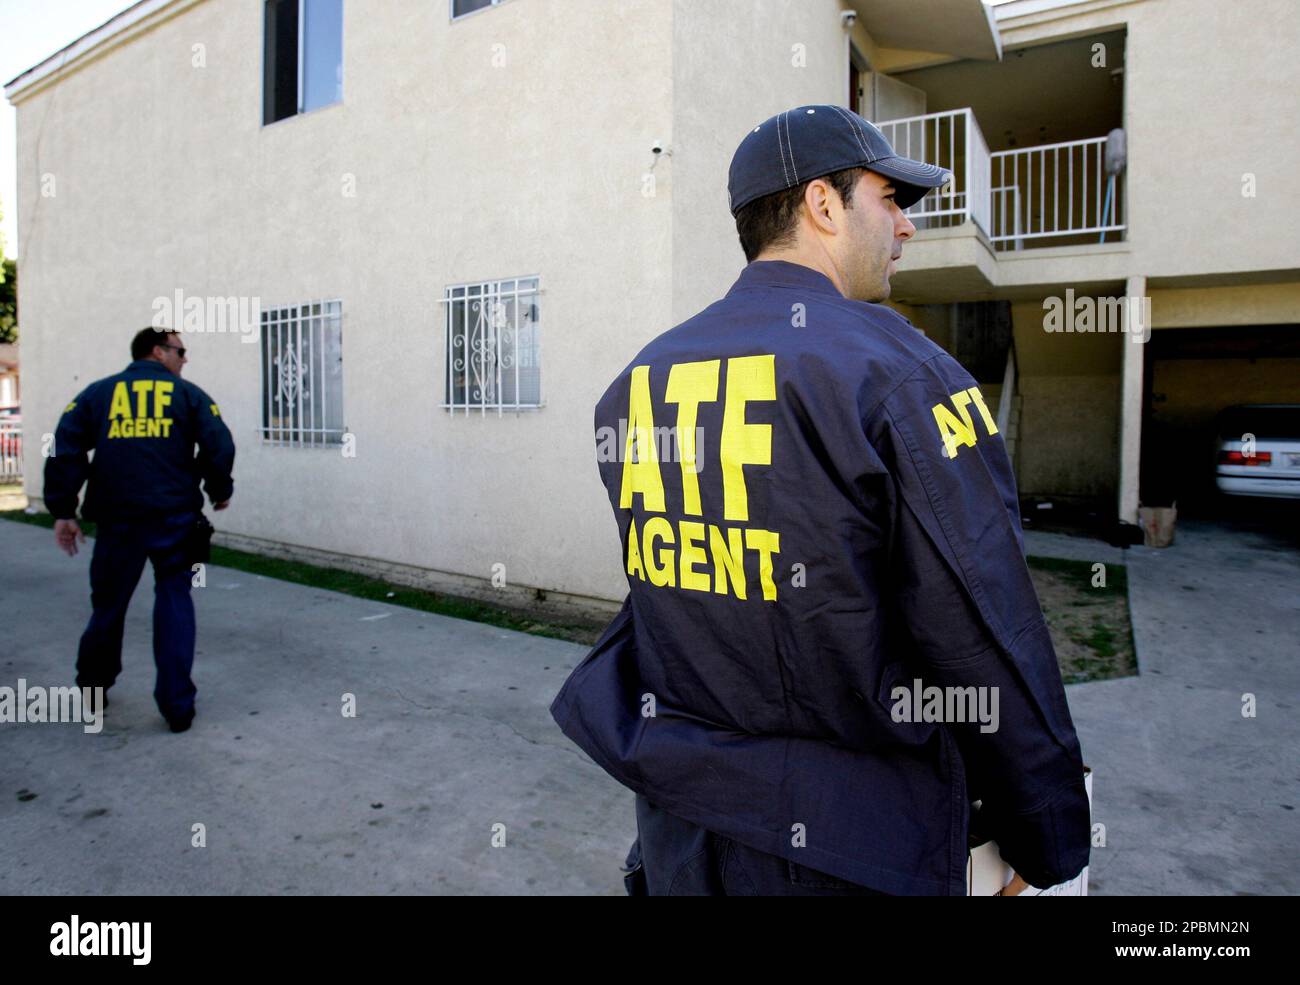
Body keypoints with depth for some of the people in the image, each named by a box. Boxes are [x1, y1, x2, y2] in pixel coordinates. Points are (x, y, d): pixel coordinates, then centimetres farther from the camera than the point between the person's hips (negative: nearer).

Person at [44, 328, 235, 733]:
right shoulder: (188, 394, 5)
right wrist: (219, 492, 13)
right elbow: (219, 445, -4)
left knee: (109, 603, 17)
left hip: (118, 519, 2)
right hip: (175, 517, -2)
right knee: (174, 601, 6)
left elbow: (65, 448, 2)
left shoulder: (98, 392, 11)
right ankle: (177, 705, 3)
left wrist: (63, 511, 5)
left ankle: (91, 690, 35)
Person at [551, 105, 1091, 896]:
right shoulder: (899, 373, -18)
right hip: (855, 853, -5)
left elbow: (663, 595, 6)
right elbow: (990, 648, -16)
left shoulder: (638, 382, 0)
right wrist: (1049, 849, -2)